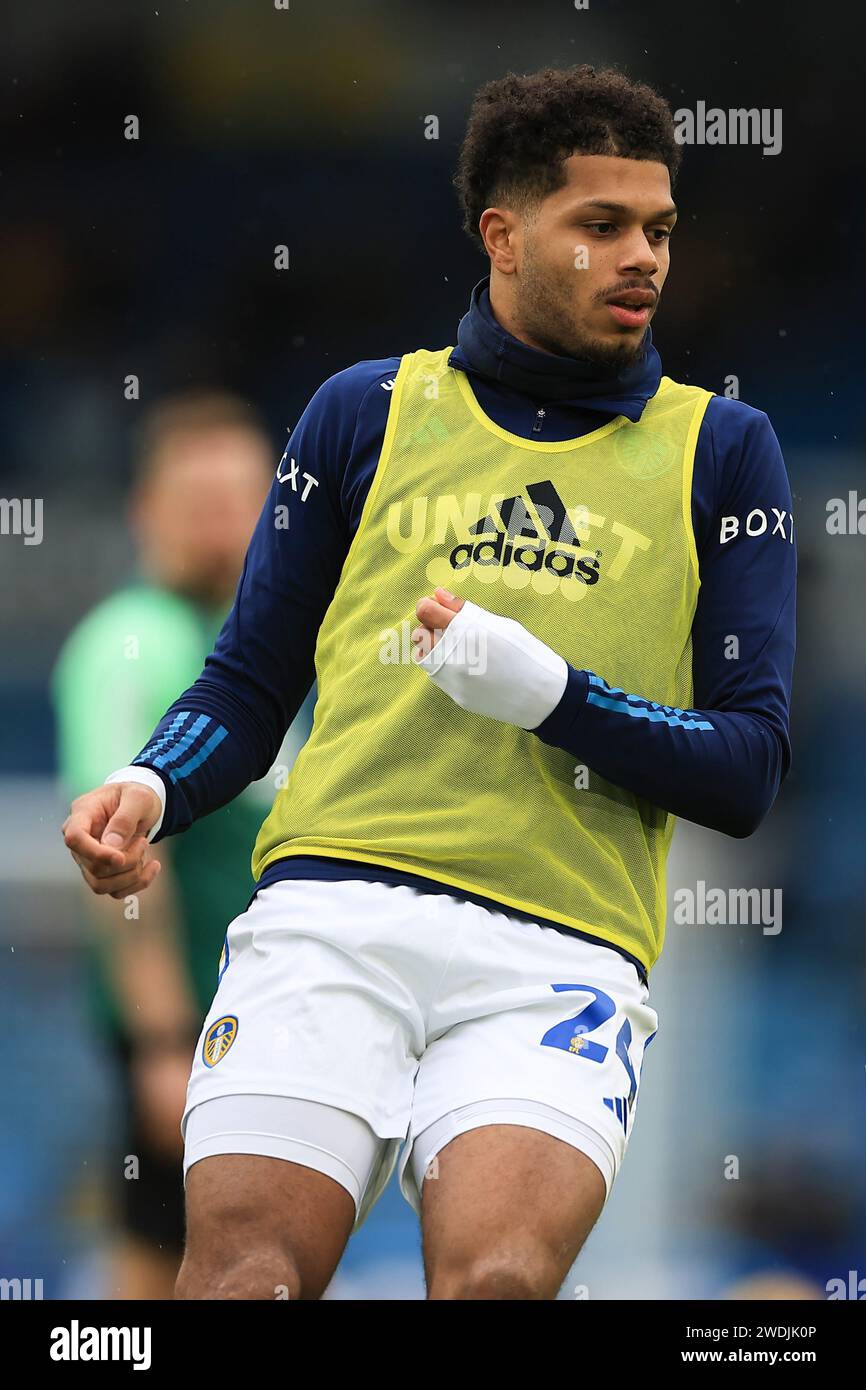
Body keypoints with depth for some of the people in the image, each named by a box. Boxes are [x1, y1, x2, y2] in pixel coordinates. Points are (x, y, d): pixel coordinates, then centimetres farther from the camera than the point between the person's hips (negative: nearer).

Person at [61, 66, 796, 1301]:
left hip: (560, 955, -1)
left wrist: (546, 690, -6)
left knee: (496, 1272, -28)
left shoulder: (718, 450, 16)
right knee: (243, 1271, -19)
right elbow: (252, 681, 21)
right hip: (333, 909, 1)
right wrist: (149, 791, 0)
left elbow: (749, 769, 9)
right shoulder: (368, 412, 18)